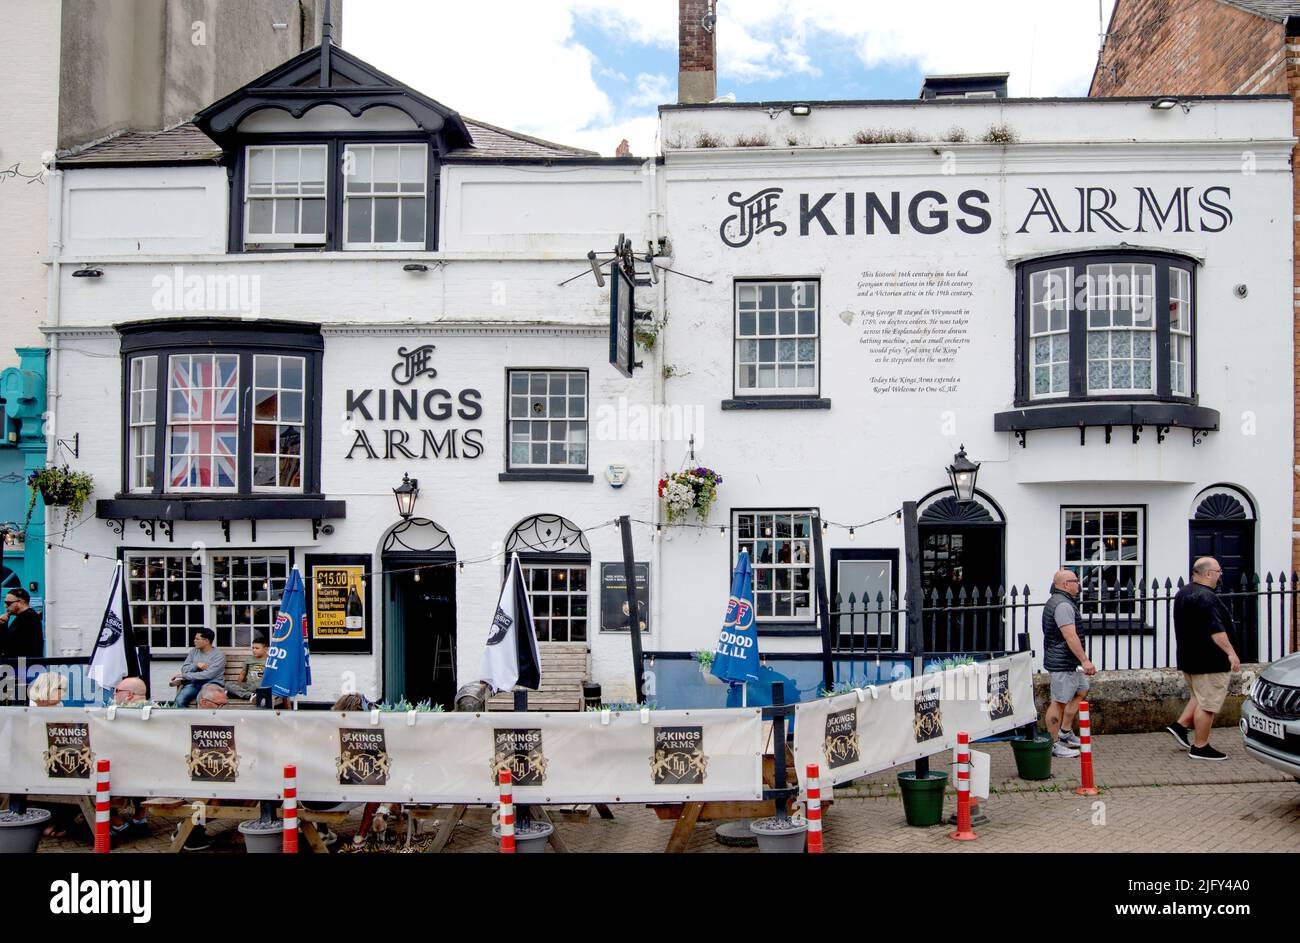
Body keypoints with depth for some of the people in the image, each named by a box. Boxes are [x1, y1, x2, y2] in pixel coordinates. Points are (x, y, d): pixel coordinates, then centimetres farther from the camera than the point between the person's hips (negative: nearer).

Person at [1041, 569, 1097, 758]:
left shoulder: (1055, 601, 16)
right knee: (1059, 702, -5)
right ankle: (1054, 745, 0)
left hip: (1069, 662, 11)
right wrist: (1085, 660, -29)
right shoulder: (1063, 605, -19)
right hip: (1062, 663, -11)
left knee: (1081, 690, 20)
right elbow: (1070, 636, -27)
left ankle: (1065, 732, 25)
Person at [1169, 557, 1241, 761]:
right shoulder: (1206, 597, -20)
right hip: (1209, 660, -10)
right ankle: (1200, 747, 1)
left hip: (1189, 658, 10)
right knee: (1208, 704, -3)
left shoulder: (1183, 593, 12)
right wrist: (1231, 652, -27)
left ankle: (1181, 725, 17)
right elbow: (1216, 630, -28)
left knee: (1201, 697, 24)